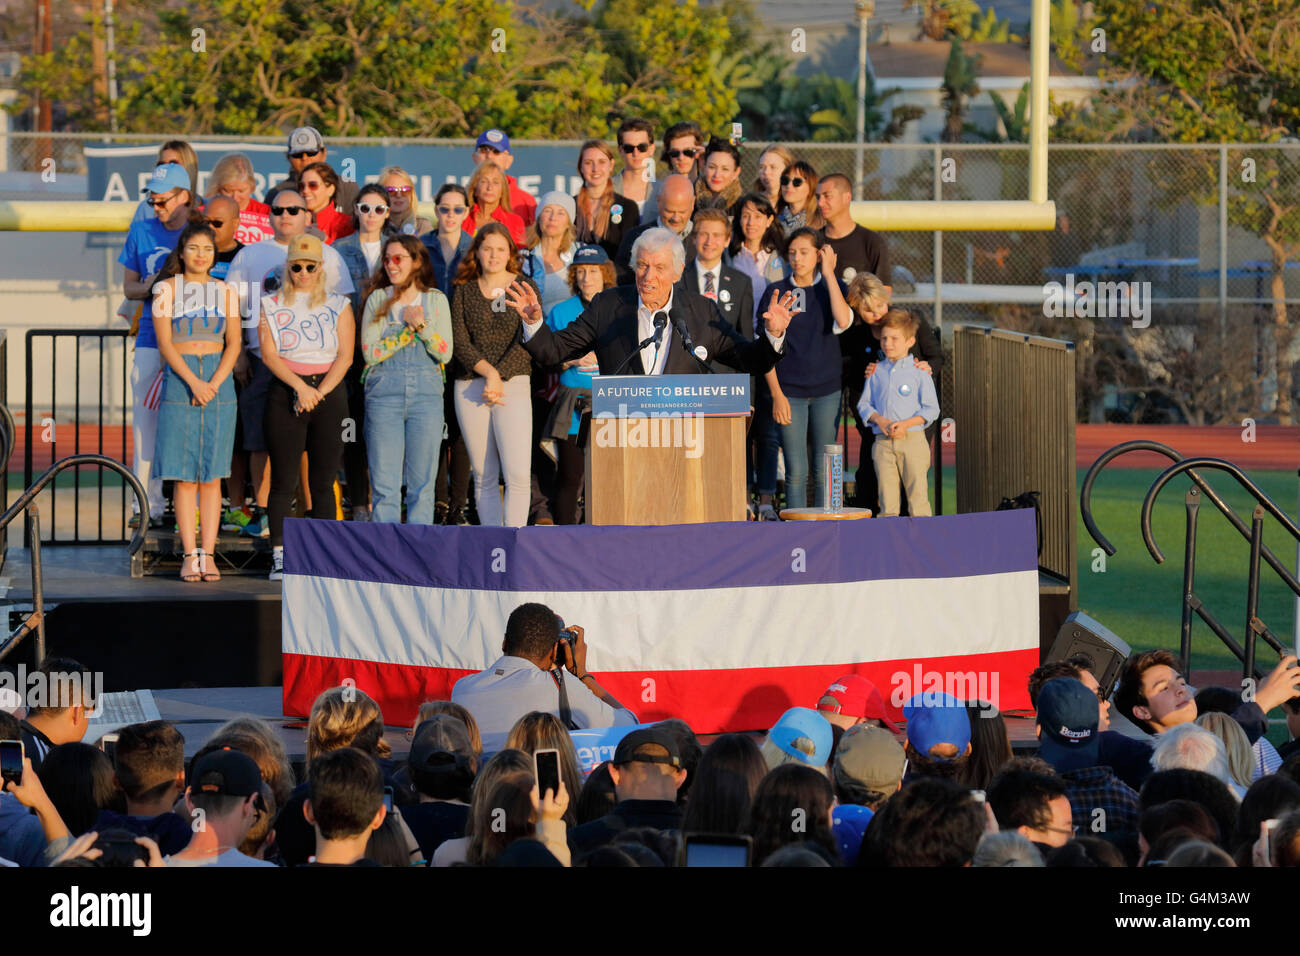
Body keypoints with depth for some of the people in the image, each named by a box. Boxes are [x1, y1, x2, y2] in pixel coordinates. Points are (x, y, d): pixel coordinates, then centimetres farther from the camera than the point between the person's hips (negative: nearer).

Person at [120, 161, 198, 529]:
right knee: (146, 421, -1)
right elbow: (129, 287, 18)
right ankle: (148, 504, 3)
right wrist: (148, 288, -4)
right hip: (151, 341, 3)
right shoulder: (141, 232, 11)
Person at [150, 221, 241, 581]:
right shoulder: (167, 288, 5)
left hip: (219, 380, 2)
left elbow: (234, 342, 5)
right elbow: (164, 341, -3)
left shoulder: (225, 291, 12)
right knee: (184, 475, -4)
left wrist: (214, 383, -10)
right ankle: (189, 555, -2)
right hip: (179, 379, -2)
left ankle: (208, 554, 1)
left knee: (212, 475, 0)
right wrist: (193, 382, -14)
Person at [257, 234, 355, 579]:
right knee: (284, 481, -5)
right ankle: (279, 556, -3)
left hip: (329, 393, 1)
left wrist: (319, 392, -10)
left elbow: (345, 356, 2)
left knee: (323, 482, 0)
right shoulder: (272, 305, 7)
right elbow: (269, 354, -2)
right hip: (285, 393, -1)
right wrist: (300, 387, -14)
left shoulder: (338, 305, 9)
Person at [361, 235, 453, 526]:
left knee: (422, 483, 1)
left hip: (425, 393, 0)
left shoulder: (436, 300, 8)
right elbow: (369, 352, -3)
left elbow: (445, 353, 1)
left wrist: (421, 325, -10)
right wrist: (408, 329, -7)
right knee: (384, 483, -3)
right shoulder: (377, 300, 7)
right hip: (384, 393, 0)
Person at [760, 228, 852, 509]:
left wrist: (828, 273, -11)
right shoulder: (776, 293, 2)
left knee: (823, 472, 3)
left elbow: (843, 321, -17)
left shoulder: (832, 288, 5)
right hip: (789, 391, -1)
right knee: (796, 472, -3)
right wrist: (776, 395, -6)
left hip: (826, 391, 1)